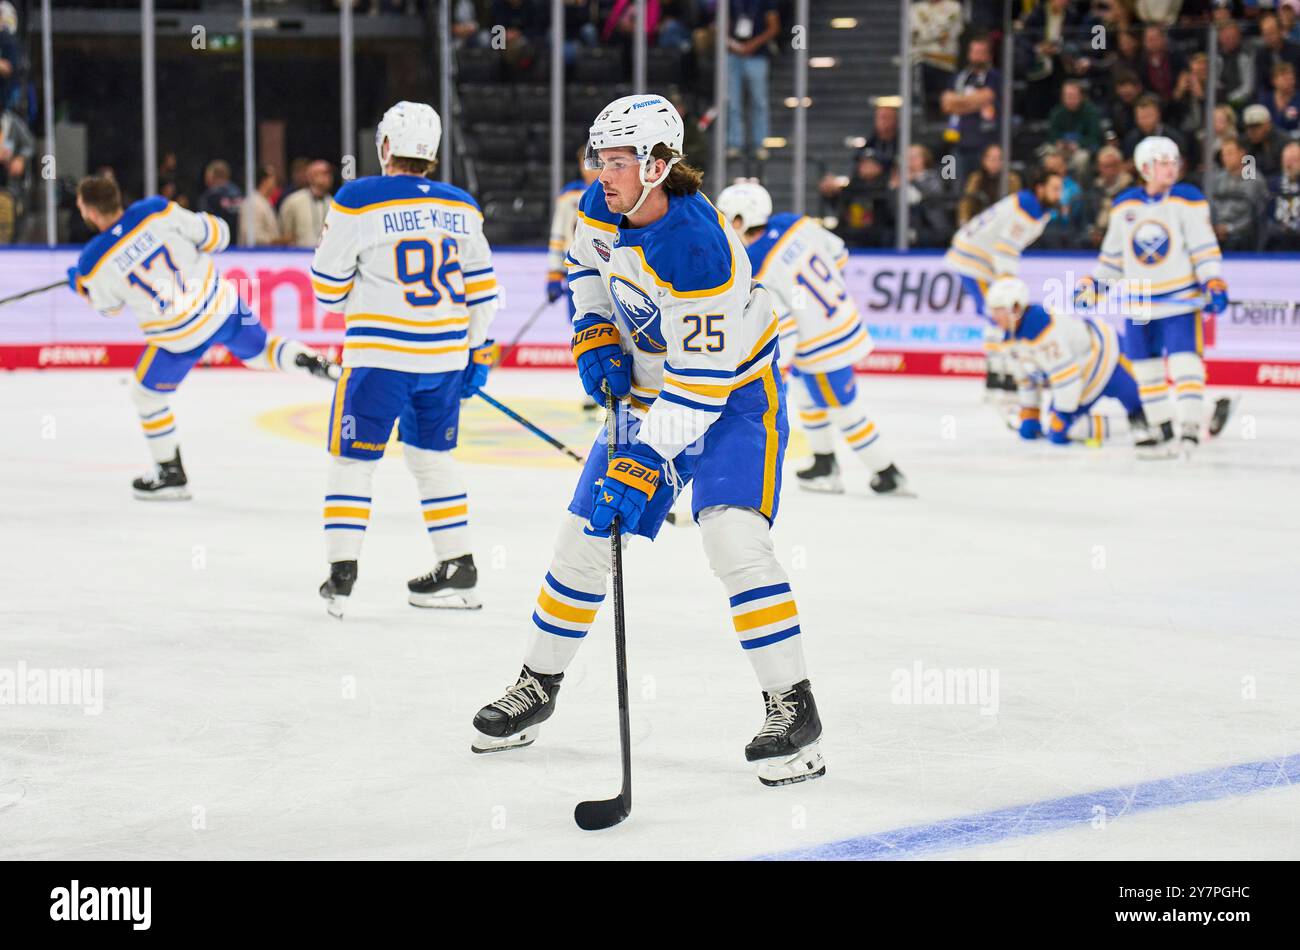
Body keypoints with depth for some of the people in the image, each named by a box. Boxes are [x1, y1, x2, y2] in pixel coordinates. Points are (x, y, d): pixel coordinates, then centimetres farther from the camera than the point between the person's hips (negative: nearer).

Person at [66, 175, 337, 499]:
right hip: (222, 304, 3)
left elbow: (109, 305, 5)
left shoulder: (94, 264, -16)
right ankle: (310, 360, -2)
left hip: (182, 338, -3)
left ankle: (172, 475, 26)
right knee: (260, 351, 27)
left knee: (146, 396, 19)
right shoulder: (155, 211, -12)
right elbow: (215, 235, -5)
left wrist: (79, 285, 25)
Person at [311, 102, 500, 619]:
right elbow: (481, 289, 8)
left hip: (380, 354, -5)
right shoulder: (461, 207, 4)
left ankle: (341, 573, 0)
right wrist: (477, 352, 17)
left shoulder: (357, 202, -9)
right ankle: (458, 571, 18)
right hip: (445, 357, 5)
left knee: (352, 458, 6)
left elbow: (329, 287, -2)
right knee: (431, 456, 18)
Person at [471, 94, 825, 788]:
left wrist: (644, 467, -35)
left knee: (732, 536, -25)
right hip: (648, 386, 7)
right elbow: (587, 265, 15)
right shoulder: (602, 209, -10)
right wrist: (594, 339, -1)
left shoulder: (698, 250, -33)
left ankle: (792, 708, -17)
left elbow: (701, 383, -33)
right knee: (584, 536, 7)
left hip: (733, 394, -7)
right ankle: (538, 685, 25)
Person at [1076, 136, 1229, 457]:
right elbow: (1113, 253, 15)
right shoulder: (1124, 205, 5)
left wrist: (1214, 283, -18)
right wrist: (1092, 284, 13)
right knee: (1145, 366, 8)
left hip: (1180, 297, -4)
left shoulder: (1188, 200, -6)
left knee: (1184, 361, -14)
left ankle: (1192, 424, -10)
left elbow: (1205, 246, -8)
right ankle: (1160, 427, 21)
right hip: (1138, 301, 4)